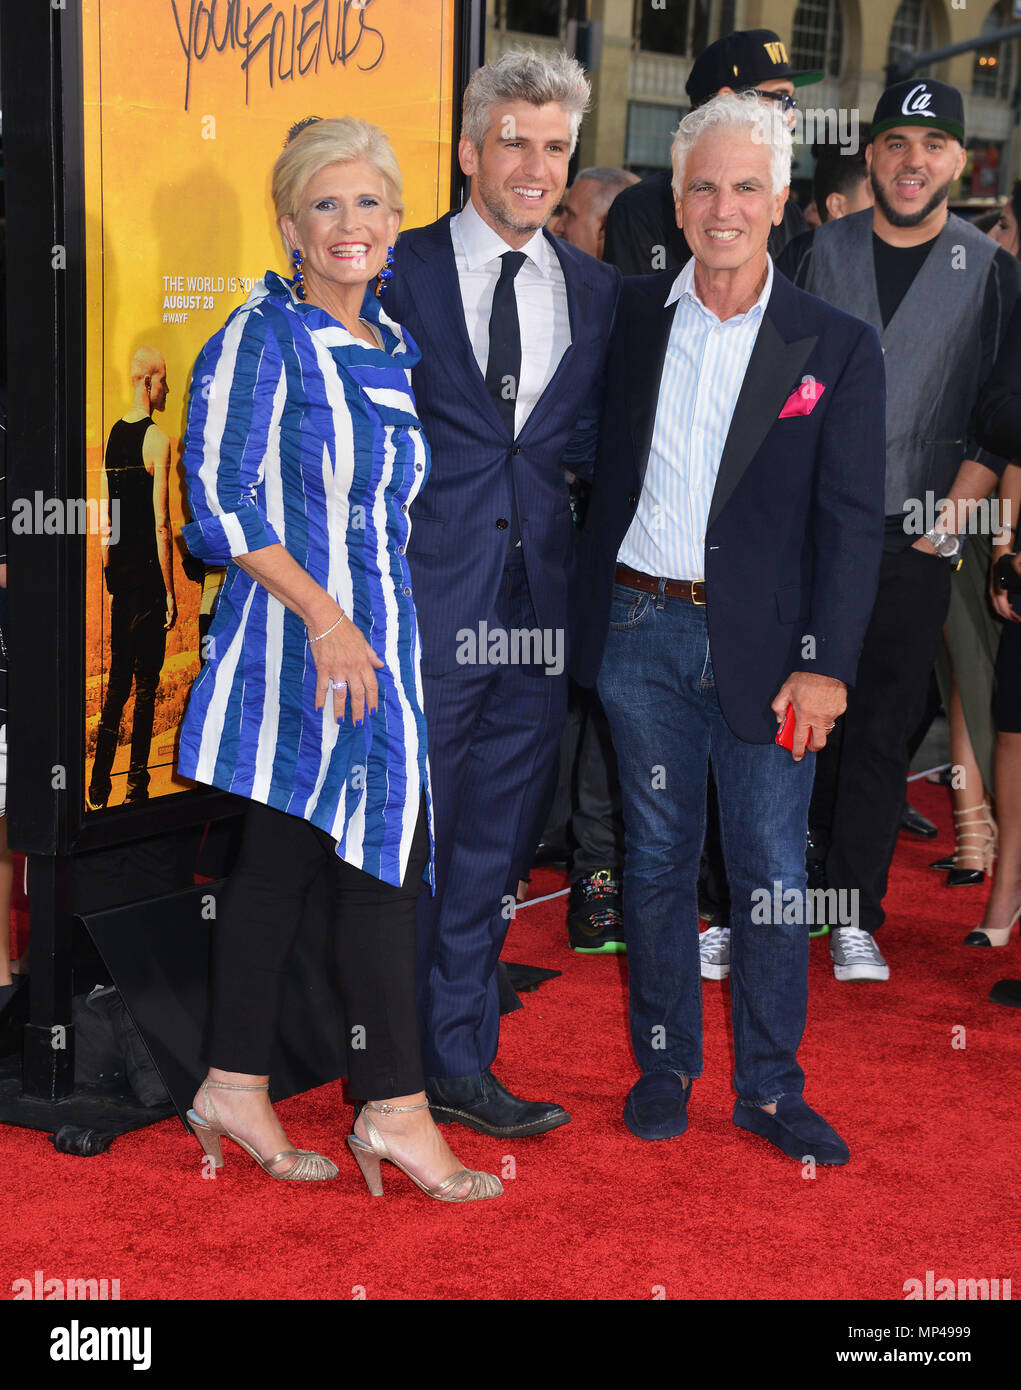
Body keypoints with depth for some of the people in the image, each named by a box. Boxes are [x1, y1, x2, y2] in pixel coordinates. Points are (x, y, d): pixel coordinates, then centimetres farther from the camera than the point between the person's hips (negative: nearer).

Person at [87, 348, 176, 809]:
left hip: (118, 575, 7)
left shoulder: (113, 434, 11)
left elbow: (106, 521, 14)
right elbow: (161, 525, -15)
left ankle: (98, 789, 11)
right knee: (146, 683, -1)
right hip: (147, 579, -7)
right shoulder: (157, 438, -12)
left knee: (118, 679, 12)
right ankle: (136, 786, 3)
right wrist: (170, 592, -11)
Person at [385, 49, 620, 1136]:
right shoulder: (399, 271, -1)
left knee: (490, 850, 11)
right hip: (426, 595, -4)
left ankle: (456, 1063, 24)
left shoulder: (595, 291, 11)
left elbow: (590, 442, 13)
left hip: (537, 593, 4)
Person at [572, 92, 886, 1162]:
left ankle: (769, 1085, 19)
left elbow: (851, 520, -4)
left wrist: (826, 663, -11)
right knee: (656, 859, 11)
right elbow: (604, 469, 10)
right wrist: (590, 610, 1)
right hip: (641, 630, 2)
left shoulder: (836, 347, -1)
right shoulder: (634, 314, 6)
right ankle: (663, 1064, 25)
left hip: (763, 643, -2)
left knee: (772, 873, 4)